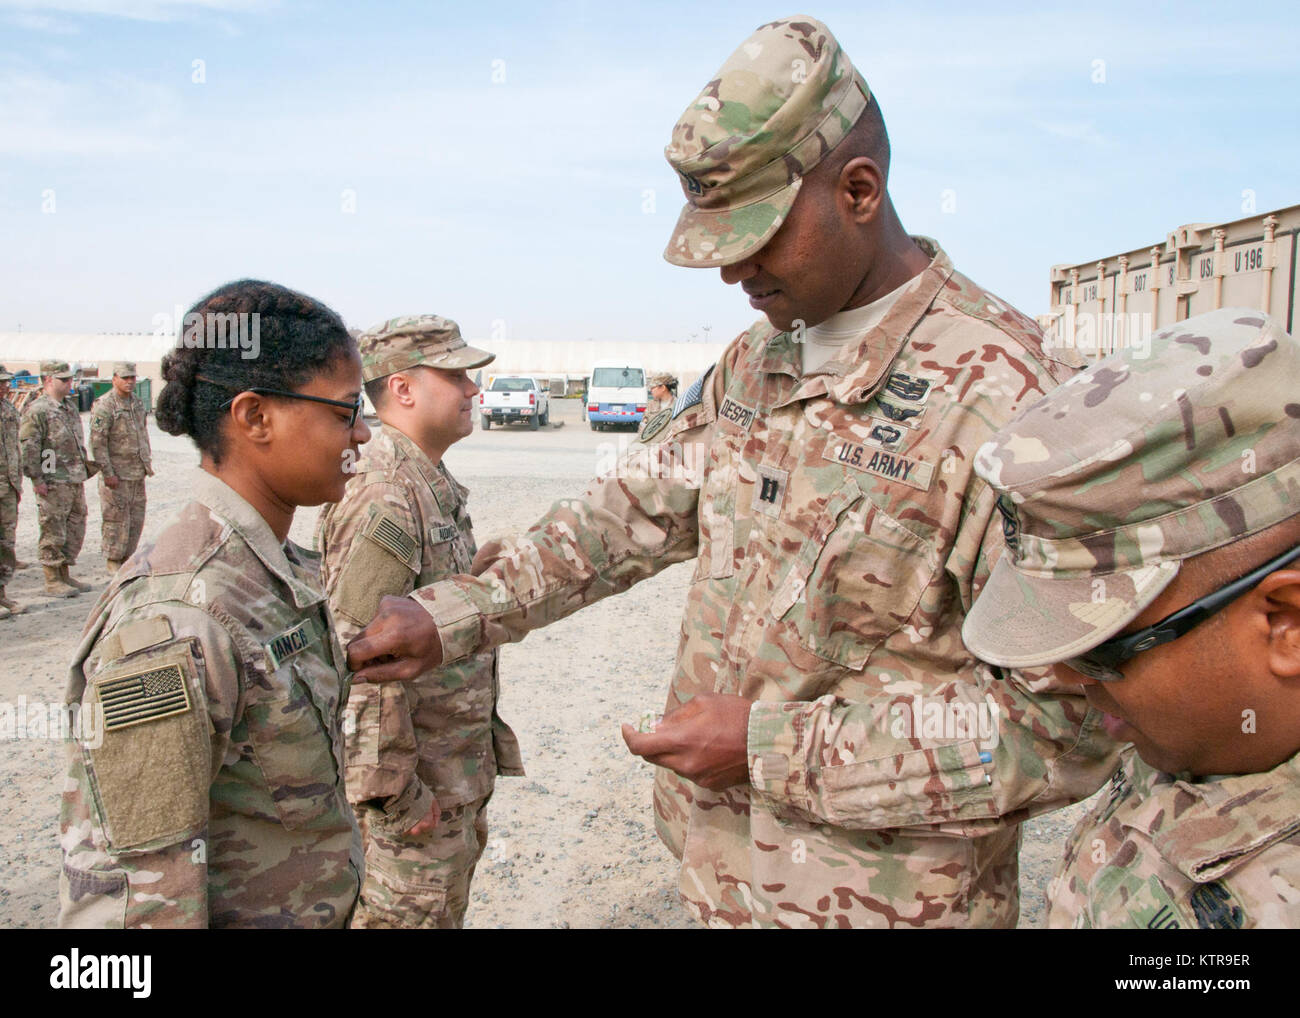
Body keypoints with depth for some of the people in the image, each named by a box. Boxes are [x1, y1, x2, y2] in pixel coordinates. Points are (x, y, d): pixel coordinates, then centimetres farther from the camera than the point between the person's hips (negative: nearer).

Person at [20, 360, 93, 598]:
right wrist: (37, 479, -16)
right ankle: (52, 581, 7)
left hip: (75, 480, 8)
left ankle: (65, 575, 23)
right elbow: (28, 447, -15)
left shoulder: (70, 406, 15)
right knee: (53, 533, -2)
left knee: (75, 529, 13)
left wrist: (85, 466, 21)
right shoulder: (36, 411, -11)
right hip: (53, 483, -8)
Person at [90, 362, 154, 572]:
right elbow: (97, 443, -15)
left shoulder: (137, 402, 12)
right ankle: (113, 561, 10)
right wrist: (107, 473, -17)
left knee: (136, 518, 10)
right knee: (117, 519, -1)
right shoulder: (103, 406, -12)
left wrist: (148, 461, 18)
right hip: (117, 473, -7)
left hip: (138, 473, 7)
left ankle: (128, 557, 21)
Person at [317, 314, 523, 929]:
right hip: (420, 785, -10)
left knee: (447, 910, 23)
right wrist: (394, 793, -22)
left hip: (460, 774, 10)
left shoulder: (435, 486, 10)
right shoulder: (383, 494, -23)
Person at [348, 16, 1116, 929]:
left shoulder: (1009, 397, -23)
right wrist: (453, 614, 0)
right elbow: (632, 514, 8)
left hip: (879, 901, -6)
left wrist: (774, 748, -22)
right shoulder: (755, 362, 2)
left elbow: (1065, 720, -23)